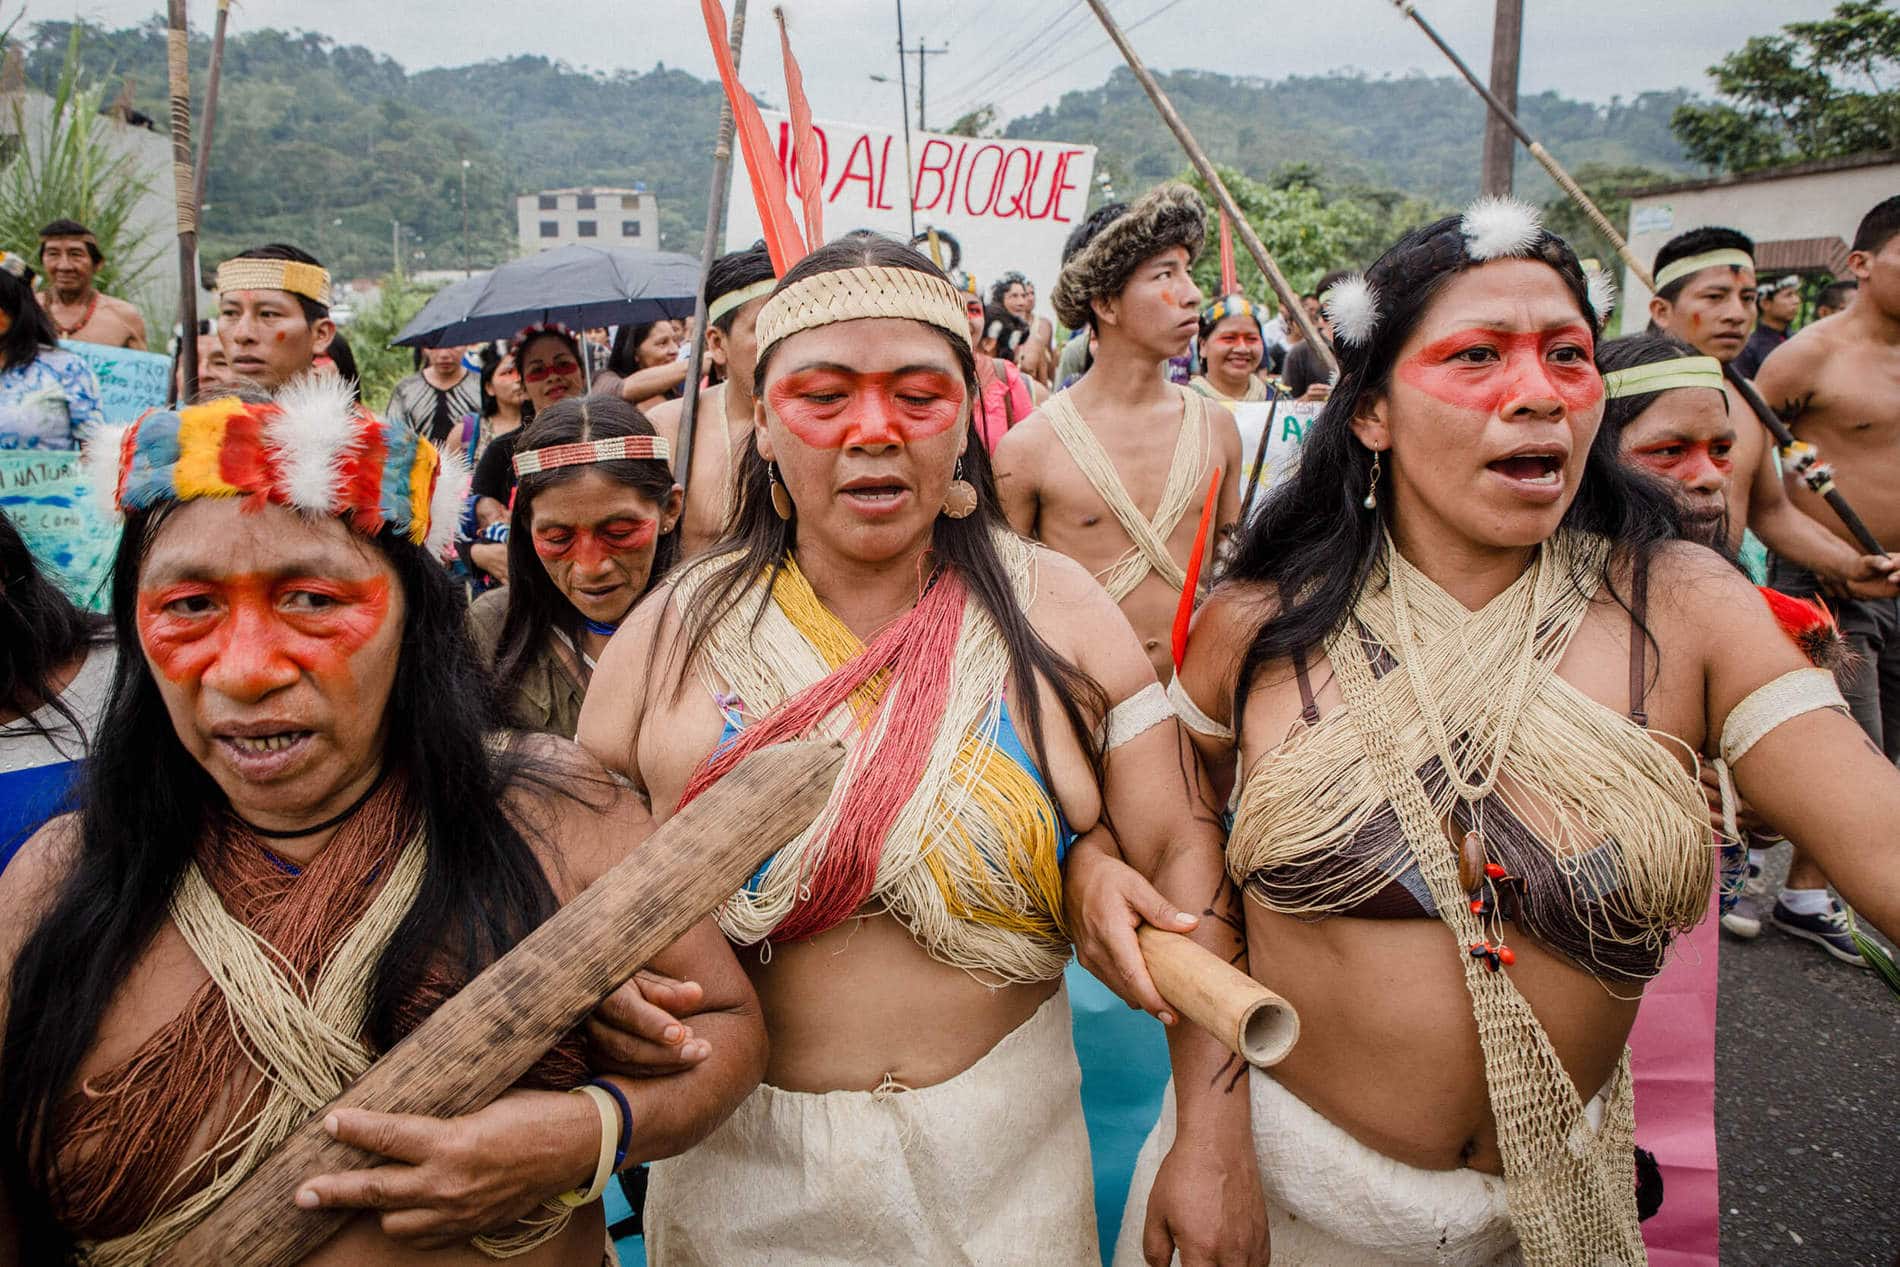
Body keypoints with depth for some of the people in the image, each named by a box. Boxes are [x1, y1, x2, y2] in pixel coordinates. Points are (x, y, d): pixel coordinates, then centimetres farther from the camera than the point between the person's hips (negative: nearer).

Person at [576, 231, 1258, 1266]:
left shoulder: (1056, 611, -8)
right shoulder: (675, 633, -7)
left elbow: (1181, 857, -9)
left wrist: (1216, 1145, -10)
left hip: (1004, 1151, 0)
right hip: (746, 1160, 1)